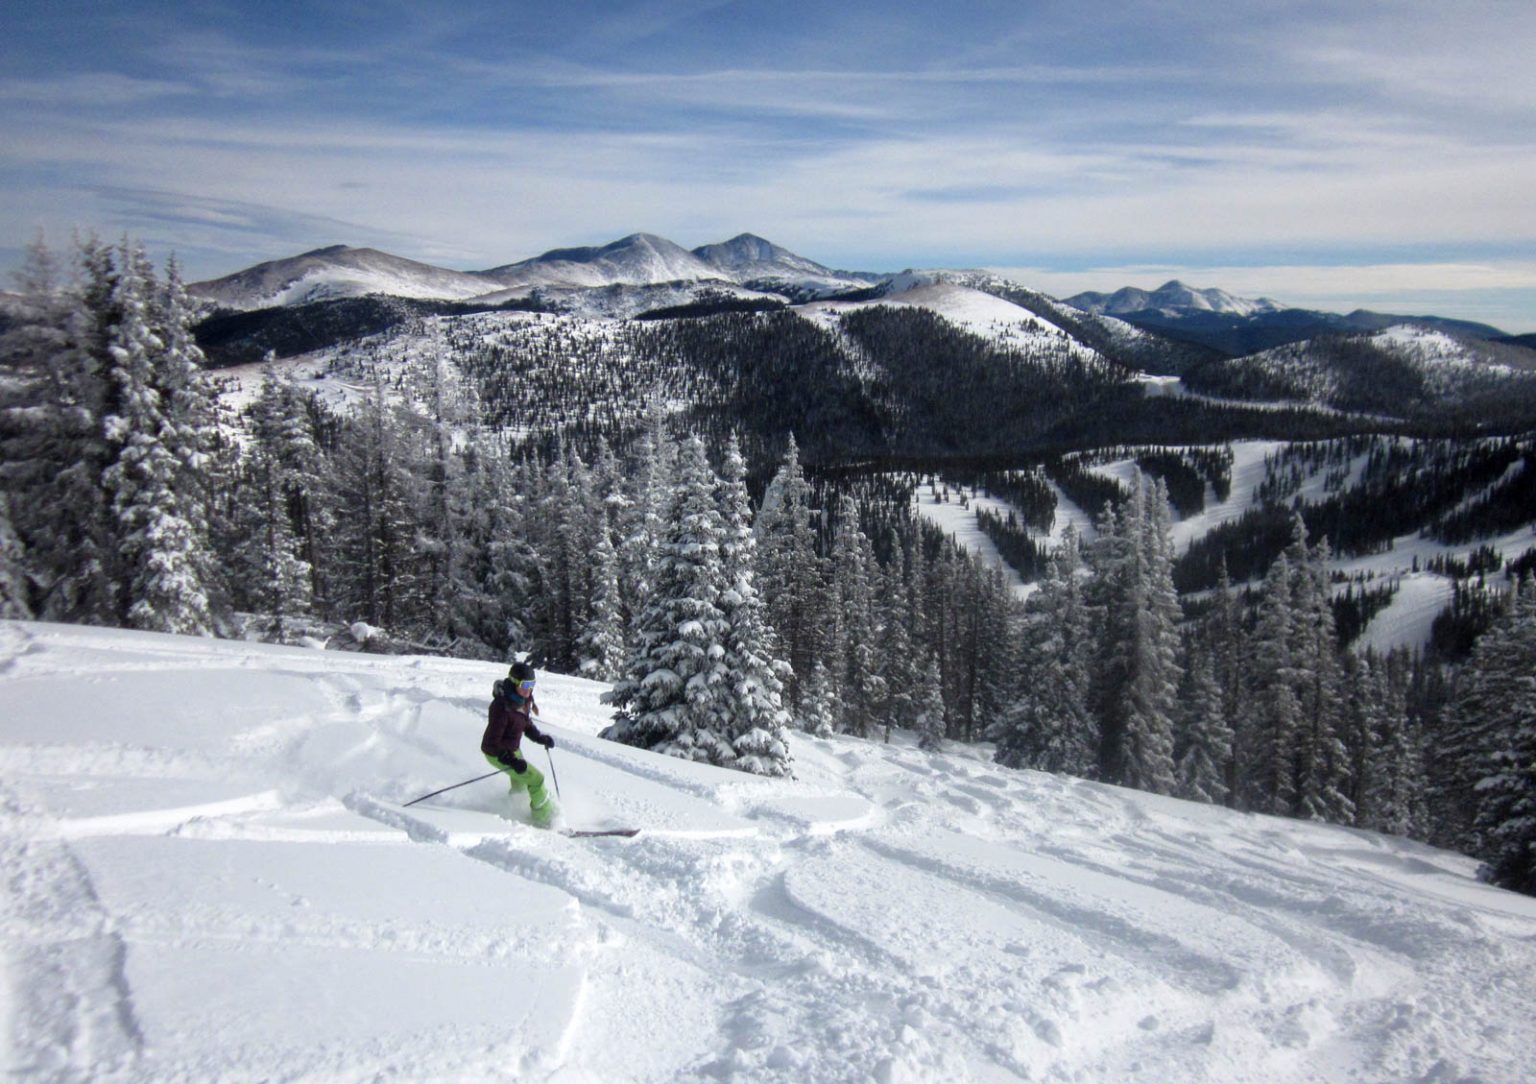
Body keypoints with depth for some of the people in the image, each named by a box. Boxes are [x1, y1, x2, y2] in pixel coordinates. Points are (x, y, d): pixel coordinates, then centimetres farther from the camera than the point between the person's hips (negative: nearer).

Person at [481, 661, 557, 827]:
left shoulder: (523, 700, -8)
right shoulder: (502, 707, -34)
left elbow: (526, 724, 9)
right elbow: (492, 742, -30)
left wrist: (541, 737, -8)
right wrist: (511, 761, -36)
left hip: (513, 749, 9)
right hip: (497, 753, -9)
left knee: (521, 780, 29)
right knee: (535, 779, -8)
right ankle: (545, 819, 8)